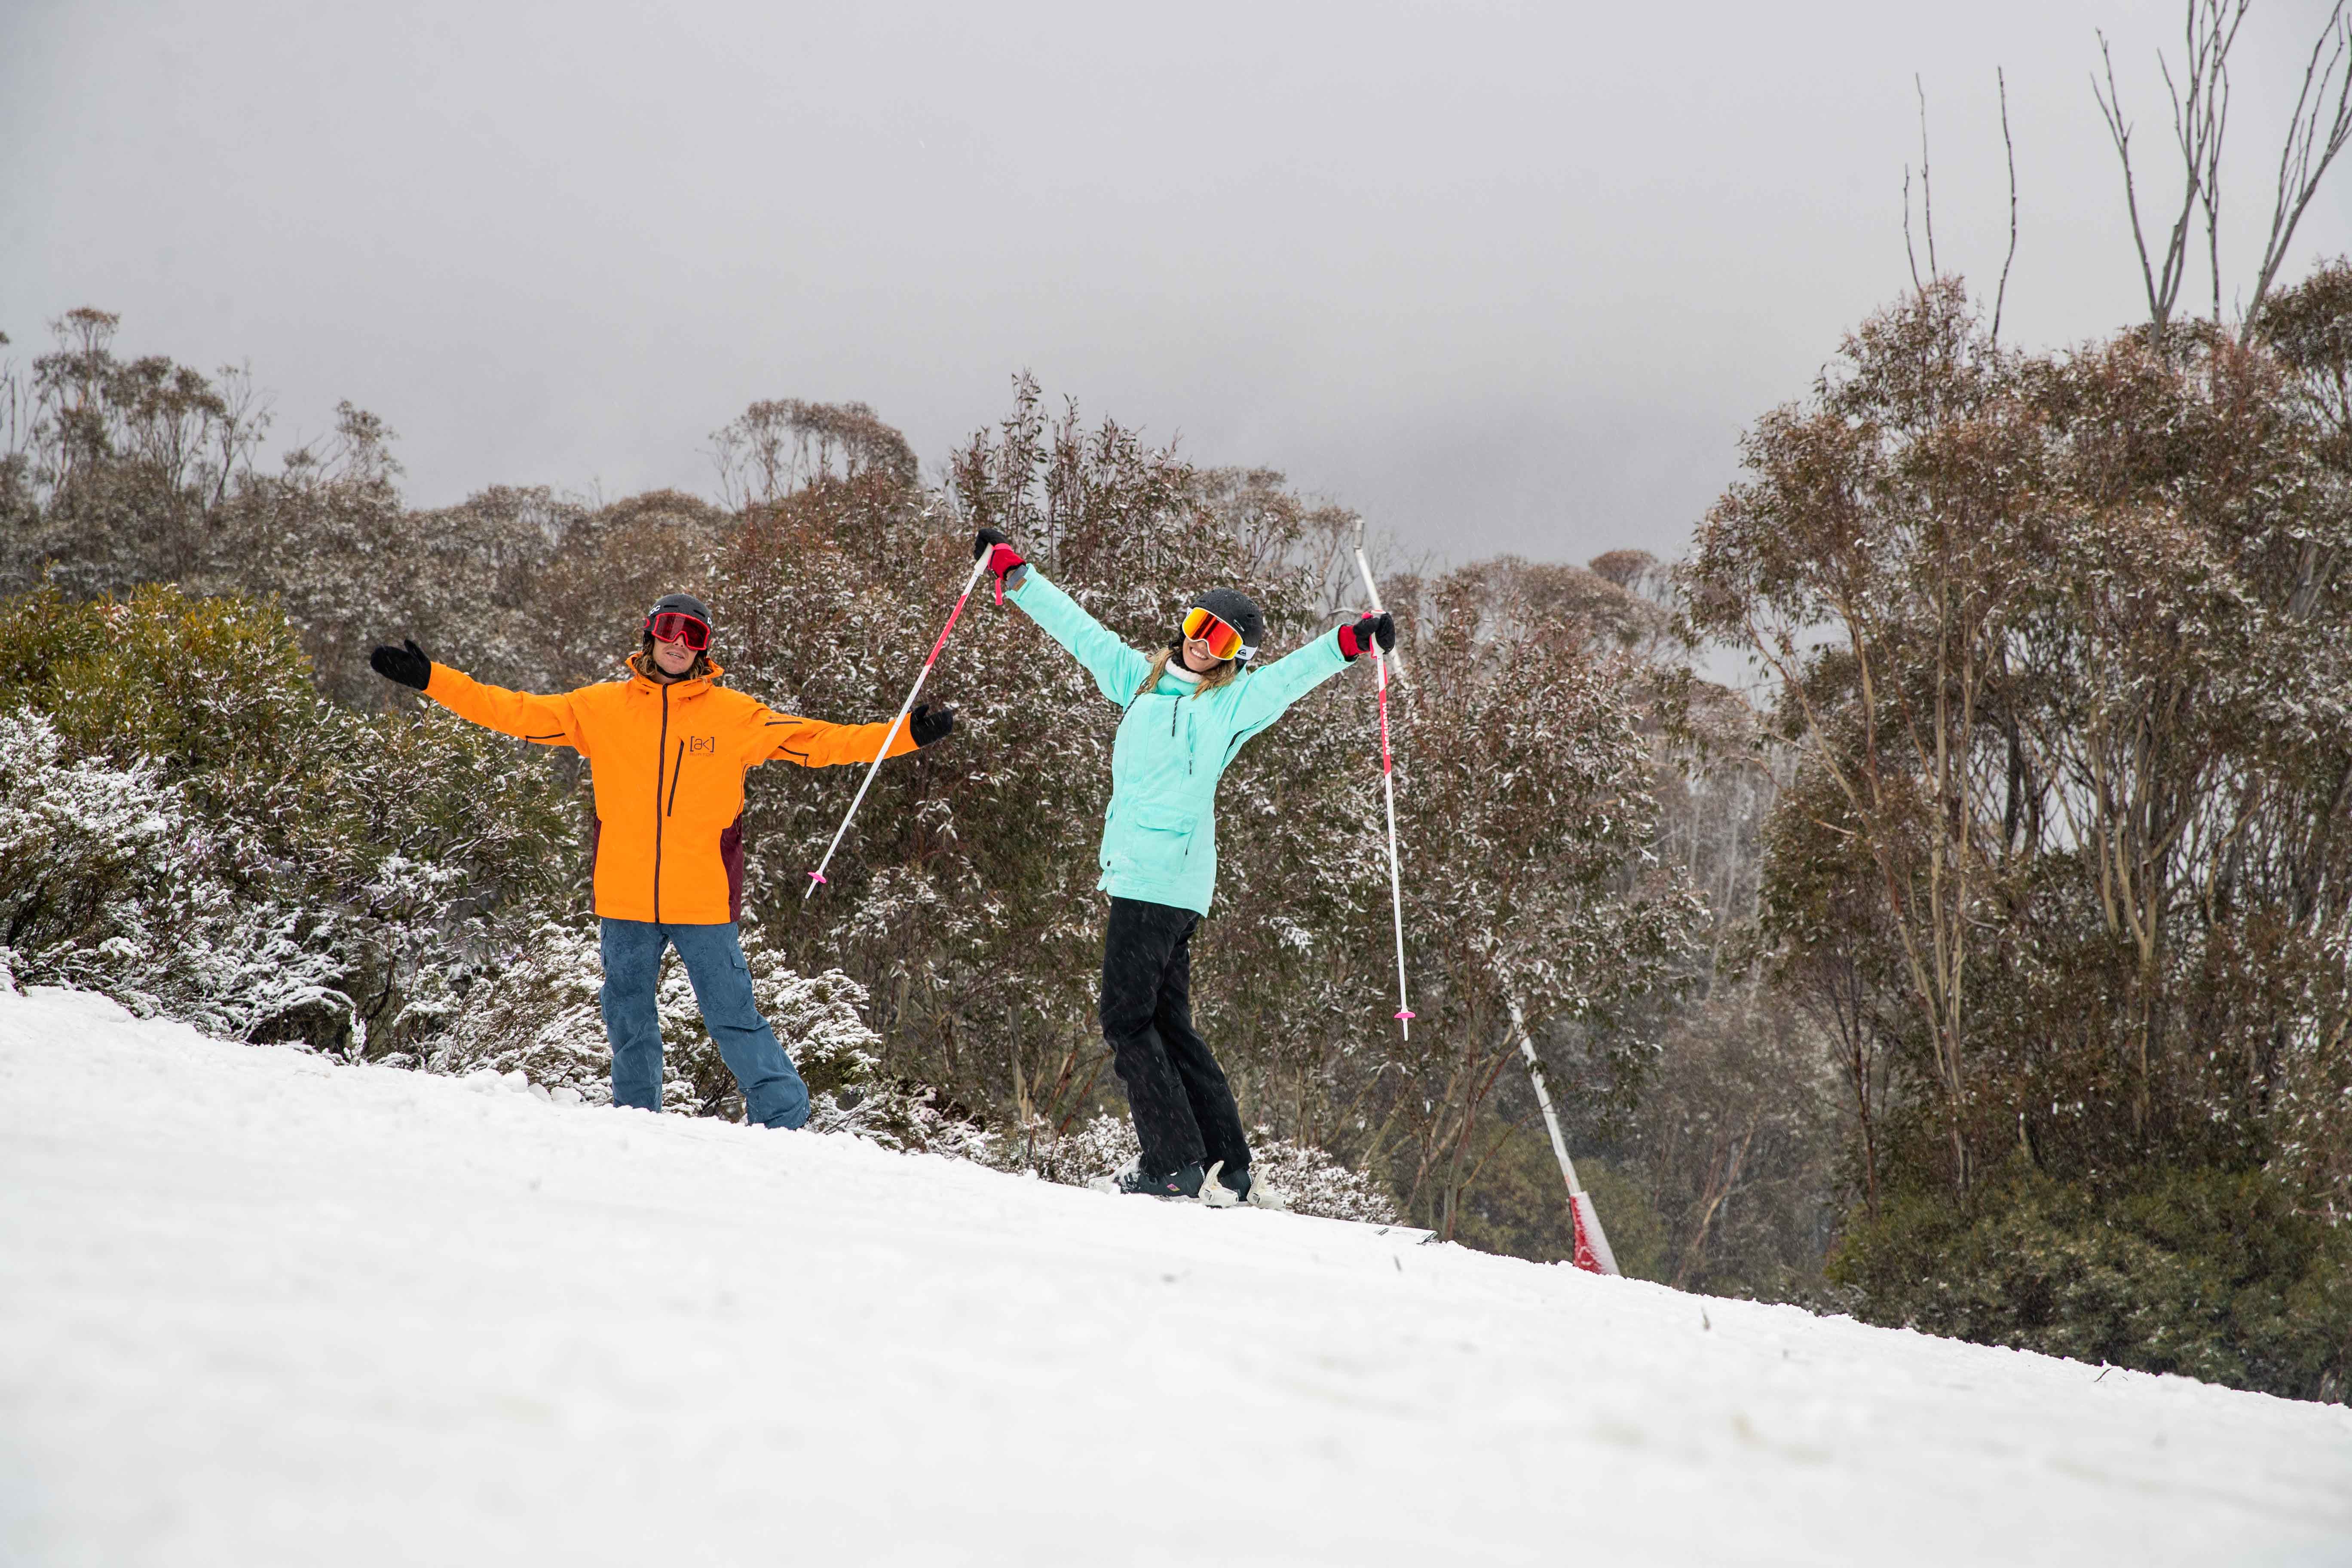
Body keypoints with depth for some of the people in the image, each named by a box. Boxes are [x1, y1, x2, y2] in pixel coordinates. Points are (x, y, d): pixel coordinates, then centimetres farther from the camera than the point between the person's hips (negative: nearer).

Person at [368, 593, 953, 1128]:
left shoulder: (735, 715, 3)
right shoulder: (602, 707, 6)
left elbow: (819, 741, 4)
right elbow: (516, 712, 8)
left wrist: (907, 735, -4)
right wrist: (432, 680, 3)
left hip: (704, 903, -2)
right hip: (625, 903, 2)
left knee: (735, 1019, -2)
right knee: (629, 1025, 11)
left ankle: (786, 1121, 7)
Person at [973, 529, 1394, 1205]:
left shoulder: (1235, 700, 3)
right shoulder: (1140, 675, 19)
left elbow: (1295, 672, -10)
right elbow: (1076, 624, 26)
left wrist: (1350, 642, -27)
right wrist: (1012, 572, 29)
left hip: (1168, 876, -7)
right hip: (1137, 869, 7)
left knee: (1127, 1018, -10)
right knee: (1167, 1022, 8)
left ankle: (1174, 1164, -8)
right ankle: (1227, 1169, 11)